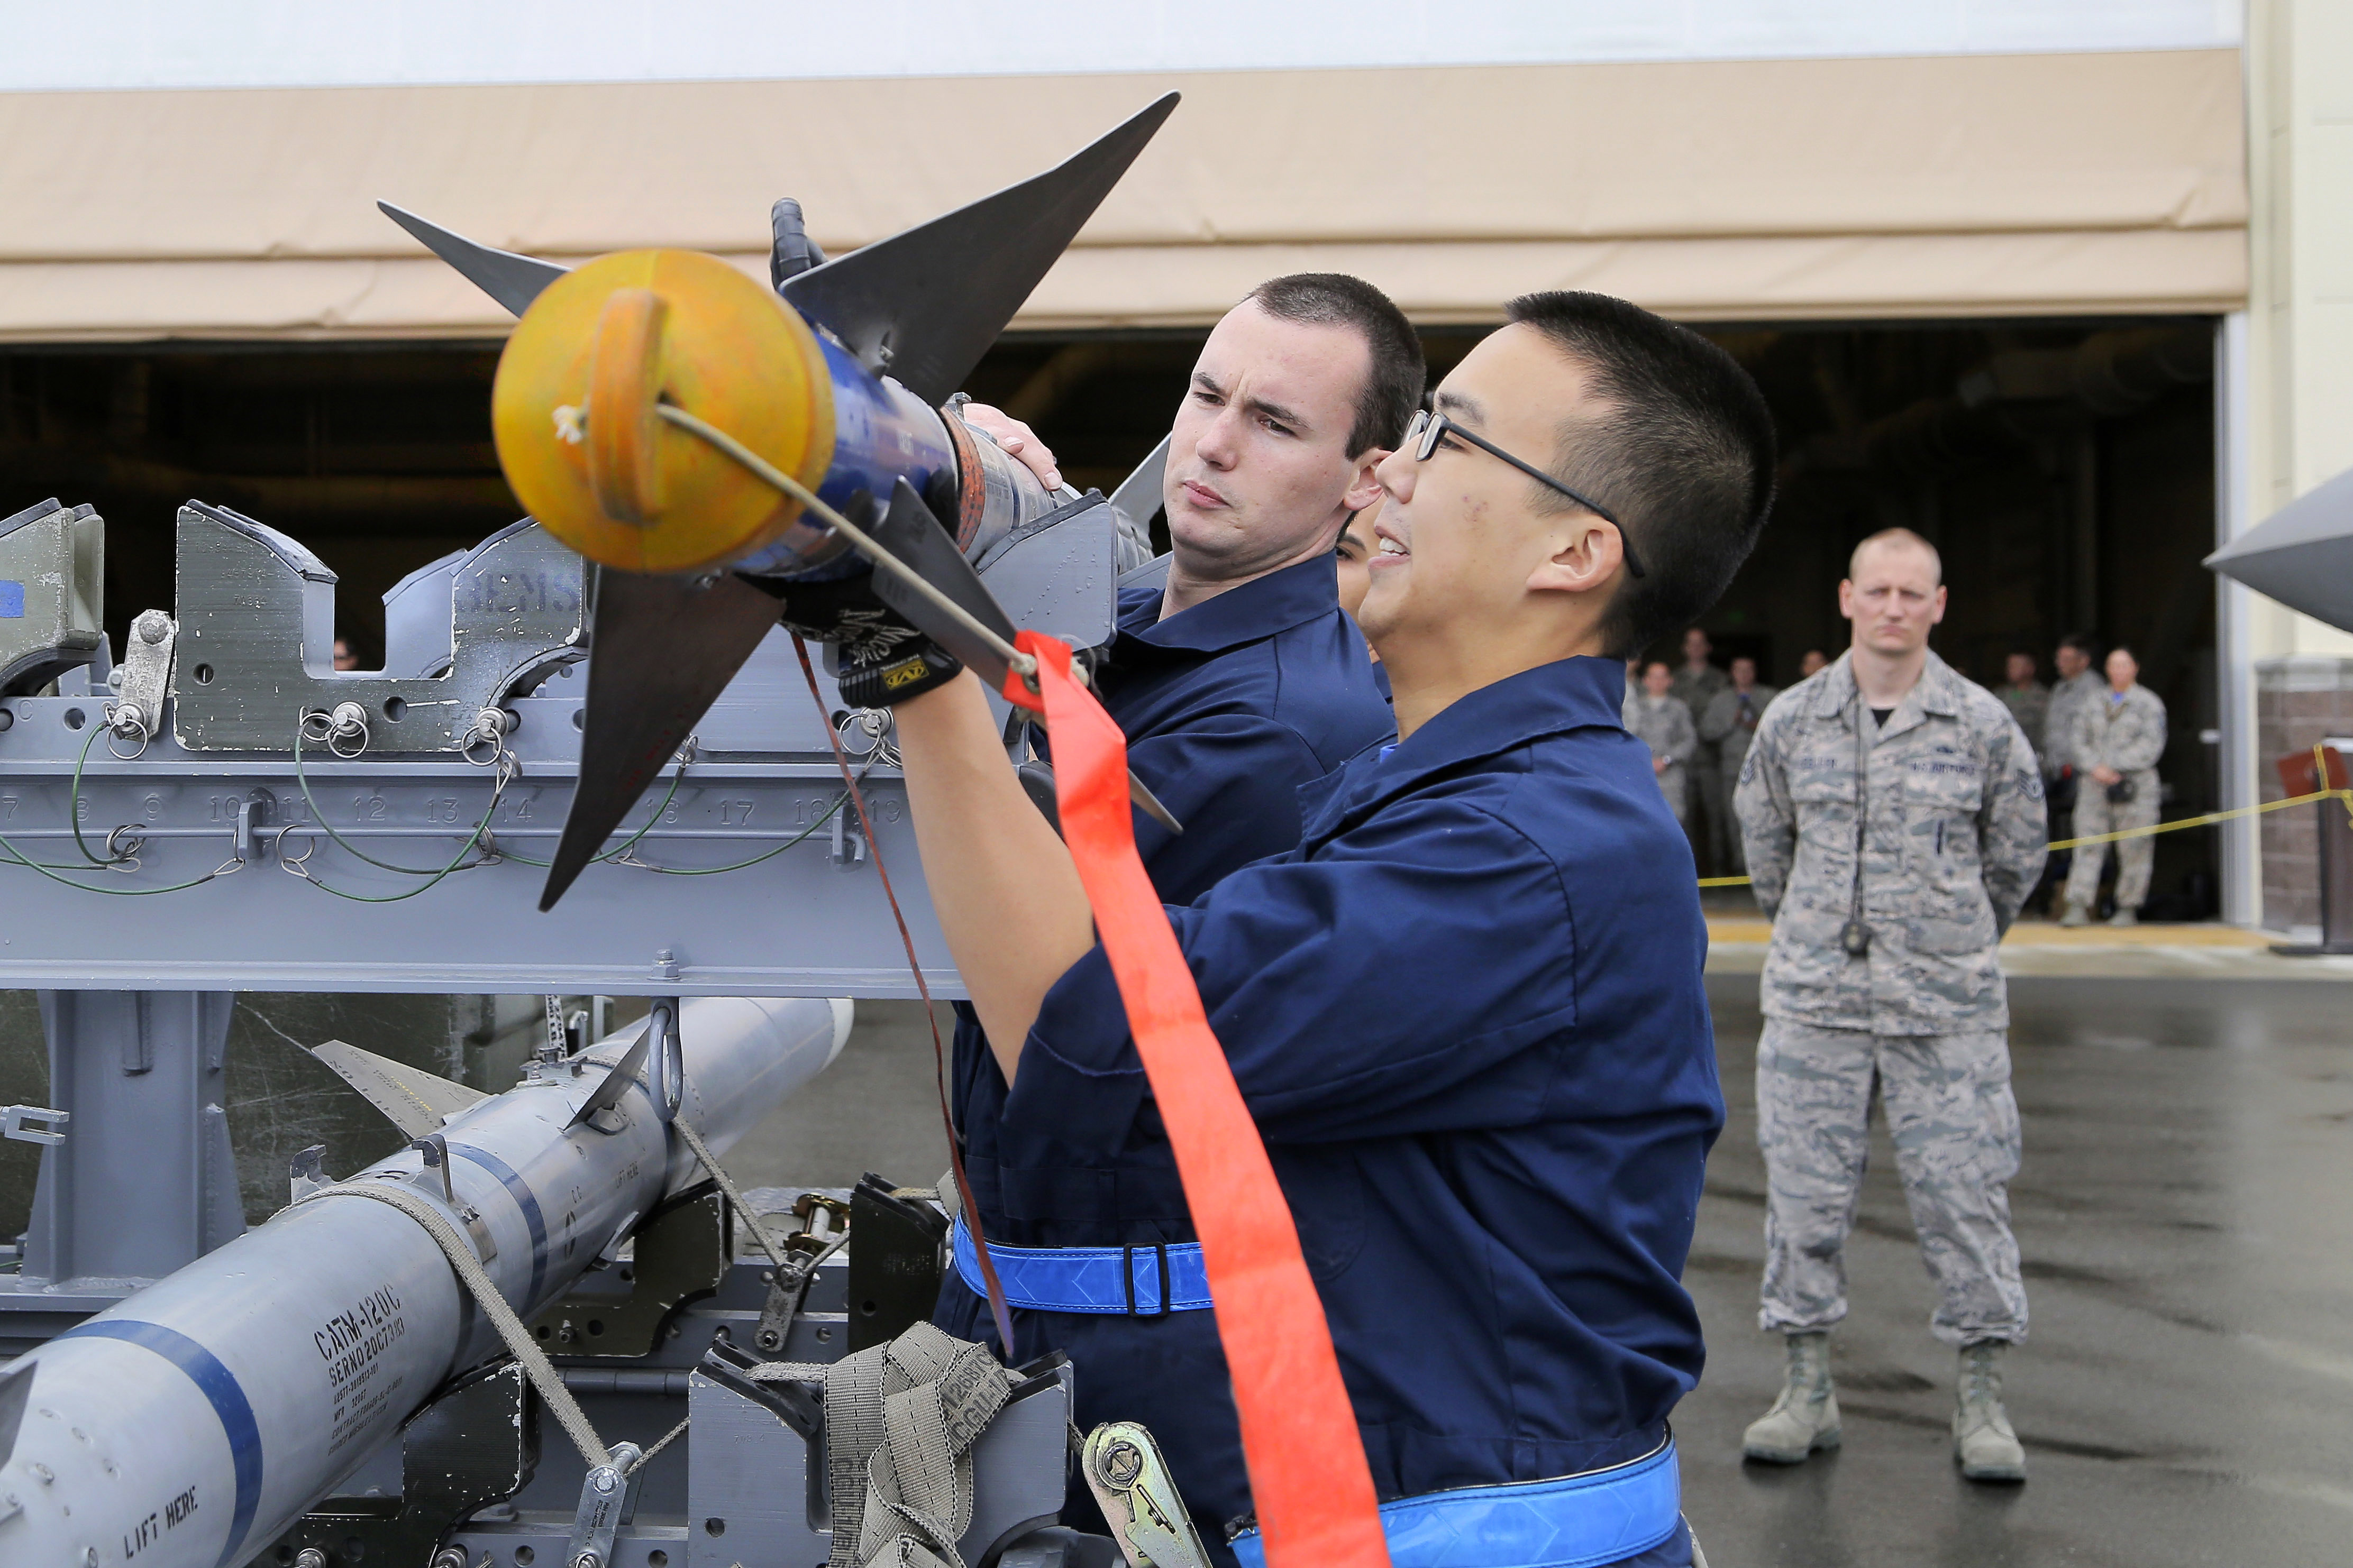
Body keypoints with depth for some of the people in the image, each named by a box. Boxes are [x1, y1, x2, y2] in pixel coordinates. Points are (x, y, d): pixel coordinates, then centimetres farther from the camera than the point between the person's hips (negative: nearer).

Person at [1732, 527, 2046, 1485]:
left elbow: (2016, 850, 13)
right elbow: (1764, 840, 17)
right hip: (1814, 1001, 1)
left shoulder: (1982, 723, 1)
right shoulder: (1792, 720, 3)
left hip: (1948, 1008, -1)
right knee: (1804, 1192, 4)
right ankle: (1807, 1390, 16)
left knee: (1965, 1193, 0)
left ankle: (1981, 1402, 12)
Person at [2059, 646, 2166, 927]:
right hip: (2093, 785, 2)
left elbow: (2151, 745, -5)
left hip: (2134, 785, -2)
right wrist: (2096, 767, -9)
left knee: (2133, 849, -1)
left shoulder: (2149, 703, 5)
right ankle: (2078, 908, -13)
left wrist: (2115, 767, -12)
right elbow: (2077, 741, 8)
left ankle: (2128, 909, 7)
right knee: (2087, 846, -8)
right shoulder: (2093, 703, 15)